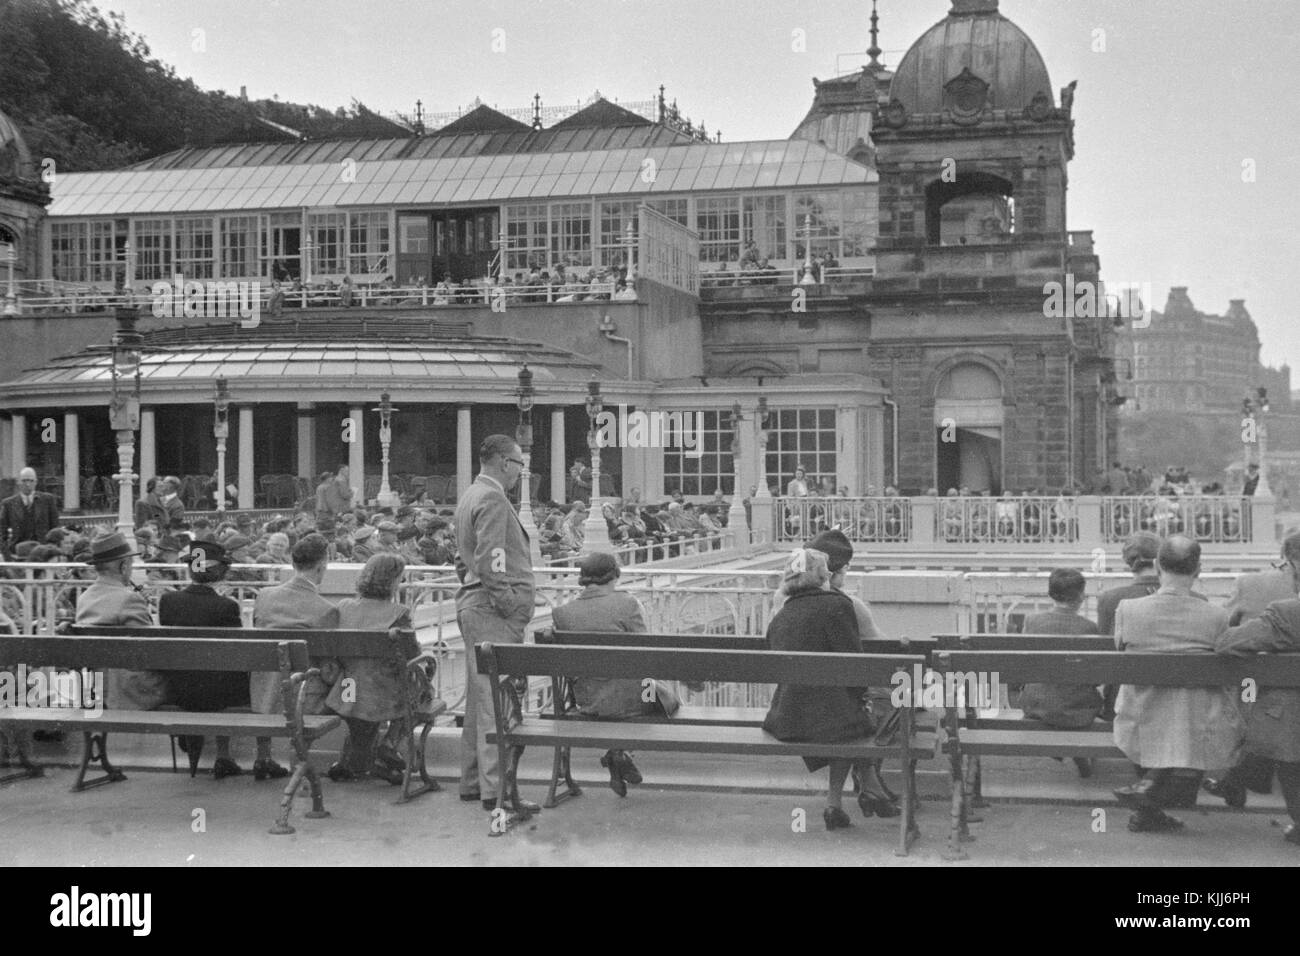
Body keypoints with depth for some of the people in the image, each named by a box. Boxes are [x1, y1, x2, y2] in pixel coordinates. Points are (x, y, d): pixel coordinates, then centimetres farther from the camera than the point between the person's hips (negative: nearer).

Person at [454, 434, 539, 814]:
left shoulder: (470, 497, 19)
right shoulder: (492, 499, -14)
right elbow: (490, 562, -22)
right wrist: (510, 605, -18)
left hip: (472, 602, 11)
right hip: (494, 610, -11)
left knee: (479, 695, 15)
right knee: (496, 700, -10)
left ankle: (472, 781, 22)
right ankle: (495, 789, -10)